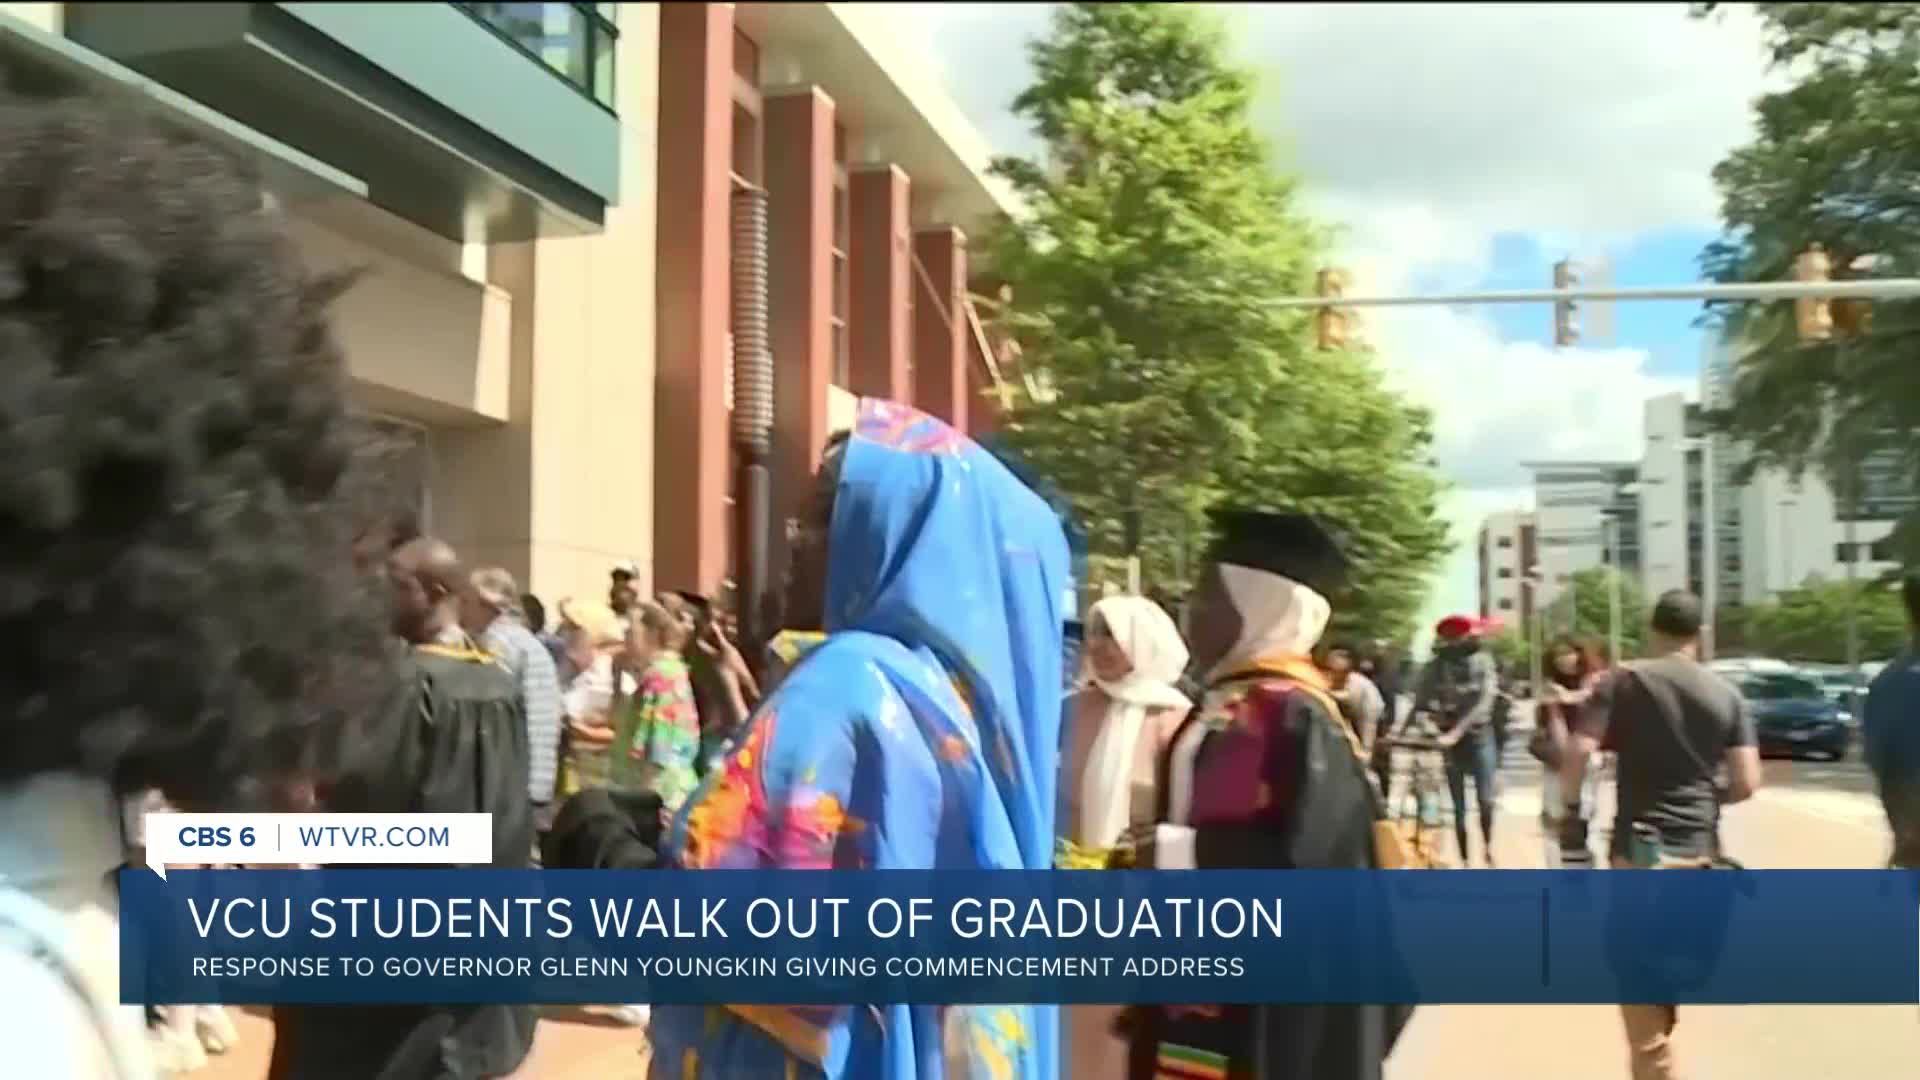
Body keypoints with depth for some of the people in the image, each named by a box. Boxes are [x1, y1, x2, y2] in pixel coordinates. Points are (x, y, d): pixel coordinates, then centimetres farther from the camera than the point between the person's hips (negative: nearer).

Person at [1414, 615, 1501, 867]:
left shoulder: (1482, 662, -8)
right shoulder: (1437, 667, -4)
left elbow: (1483, 702, -17)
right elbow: (1421, 702, -6)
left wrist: (1456, 732, -27)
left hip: (1479, 736, -1)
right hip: (1449, 740, 1)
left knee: (1485, 799, -3)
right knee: (1458, 805, 4)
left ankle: (1487, 846, 23)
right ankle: (1464, 860, 13)